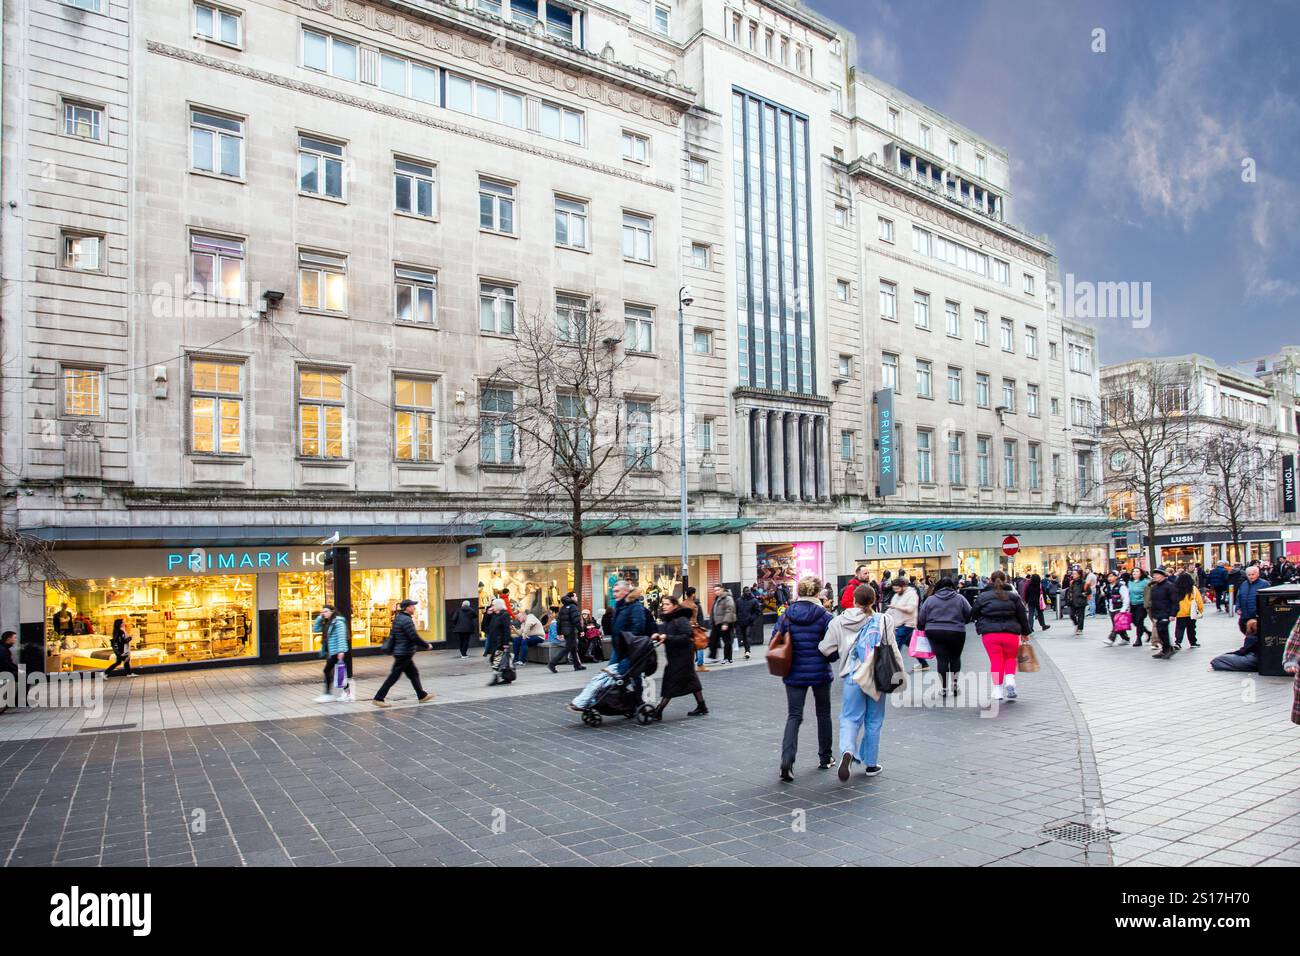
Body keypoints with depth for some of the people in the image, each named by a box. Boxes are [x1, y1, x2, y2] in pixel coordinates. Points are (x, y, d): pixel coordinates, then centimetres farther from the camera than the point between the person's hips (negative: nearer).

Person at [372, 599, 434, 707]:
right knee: (393, 676, -3)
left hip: (400, 653, 10)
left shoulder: (397, 618, 10)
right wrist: (426, 645, -9)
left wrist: (390, 650, 20)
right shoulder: (406, 620, -20)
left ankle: (422, 696, 23)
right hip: (404, 654, -10)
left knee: (413, 673, 15)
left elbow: (392, 636, 15)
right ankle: (378, 698, 2)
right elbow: (414, 637, -22)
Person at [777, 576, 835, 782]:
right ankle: (824, 758, 31)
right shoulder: (824, 616, -11)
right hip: (820, 673, -1)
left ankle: (787, 760, -15)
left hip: (794, 674, 1)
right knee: (823, 714, 19)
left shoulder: (786, 615, -4)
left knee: (794, 716, 4)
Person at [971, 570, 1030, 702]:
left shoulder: (982, 596, 3)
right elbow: (1022, 615, 9)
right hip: (1011, 633, 1)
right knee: (1010, 658, 18)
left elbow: (973, 615, 9)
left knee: (996, 661, 5)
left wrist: (980, 627, 26)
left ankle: (998, 691, 4)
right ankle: (1010, 681, -4)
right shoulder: (1013, 596, 5)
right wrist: (1025, 633, 20)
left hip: (990, 634, -1)